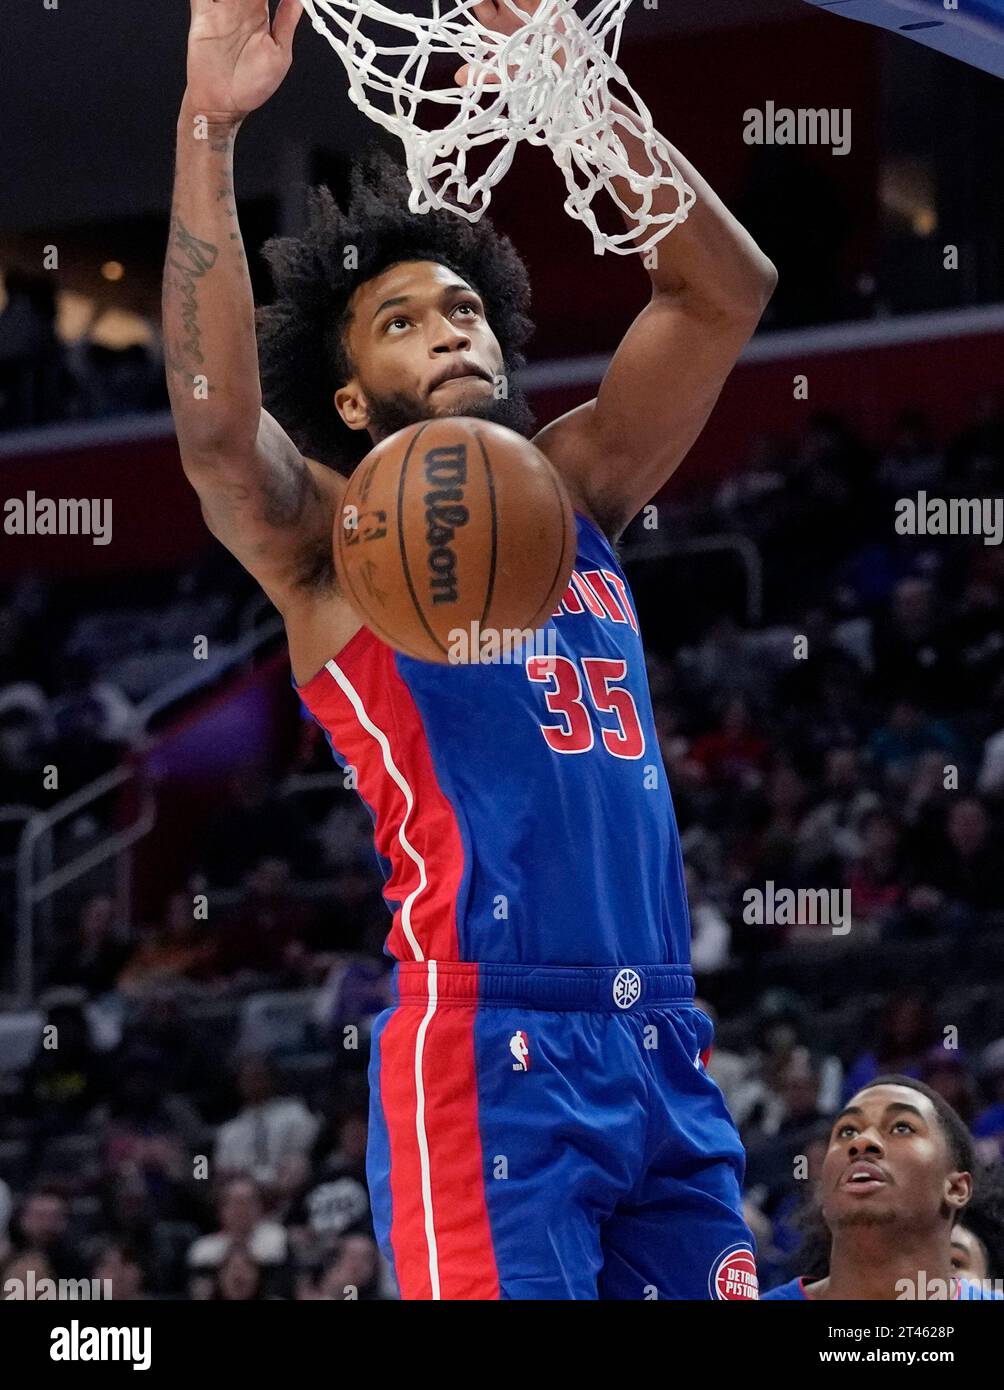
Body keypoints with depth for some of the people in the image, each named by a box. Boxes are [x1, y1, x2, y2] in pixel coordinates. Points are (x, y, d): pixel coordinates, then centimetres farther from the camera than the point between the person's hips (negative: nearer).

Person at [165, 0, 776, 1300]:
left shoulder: (573, 493, 20)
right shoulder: (331, 538, 4)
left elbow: (727, 290, 15)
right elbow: (214, 423, -17)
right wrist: (210, 125, -25)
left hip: (664, 1046, 6)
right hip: (489, 1046, -6)